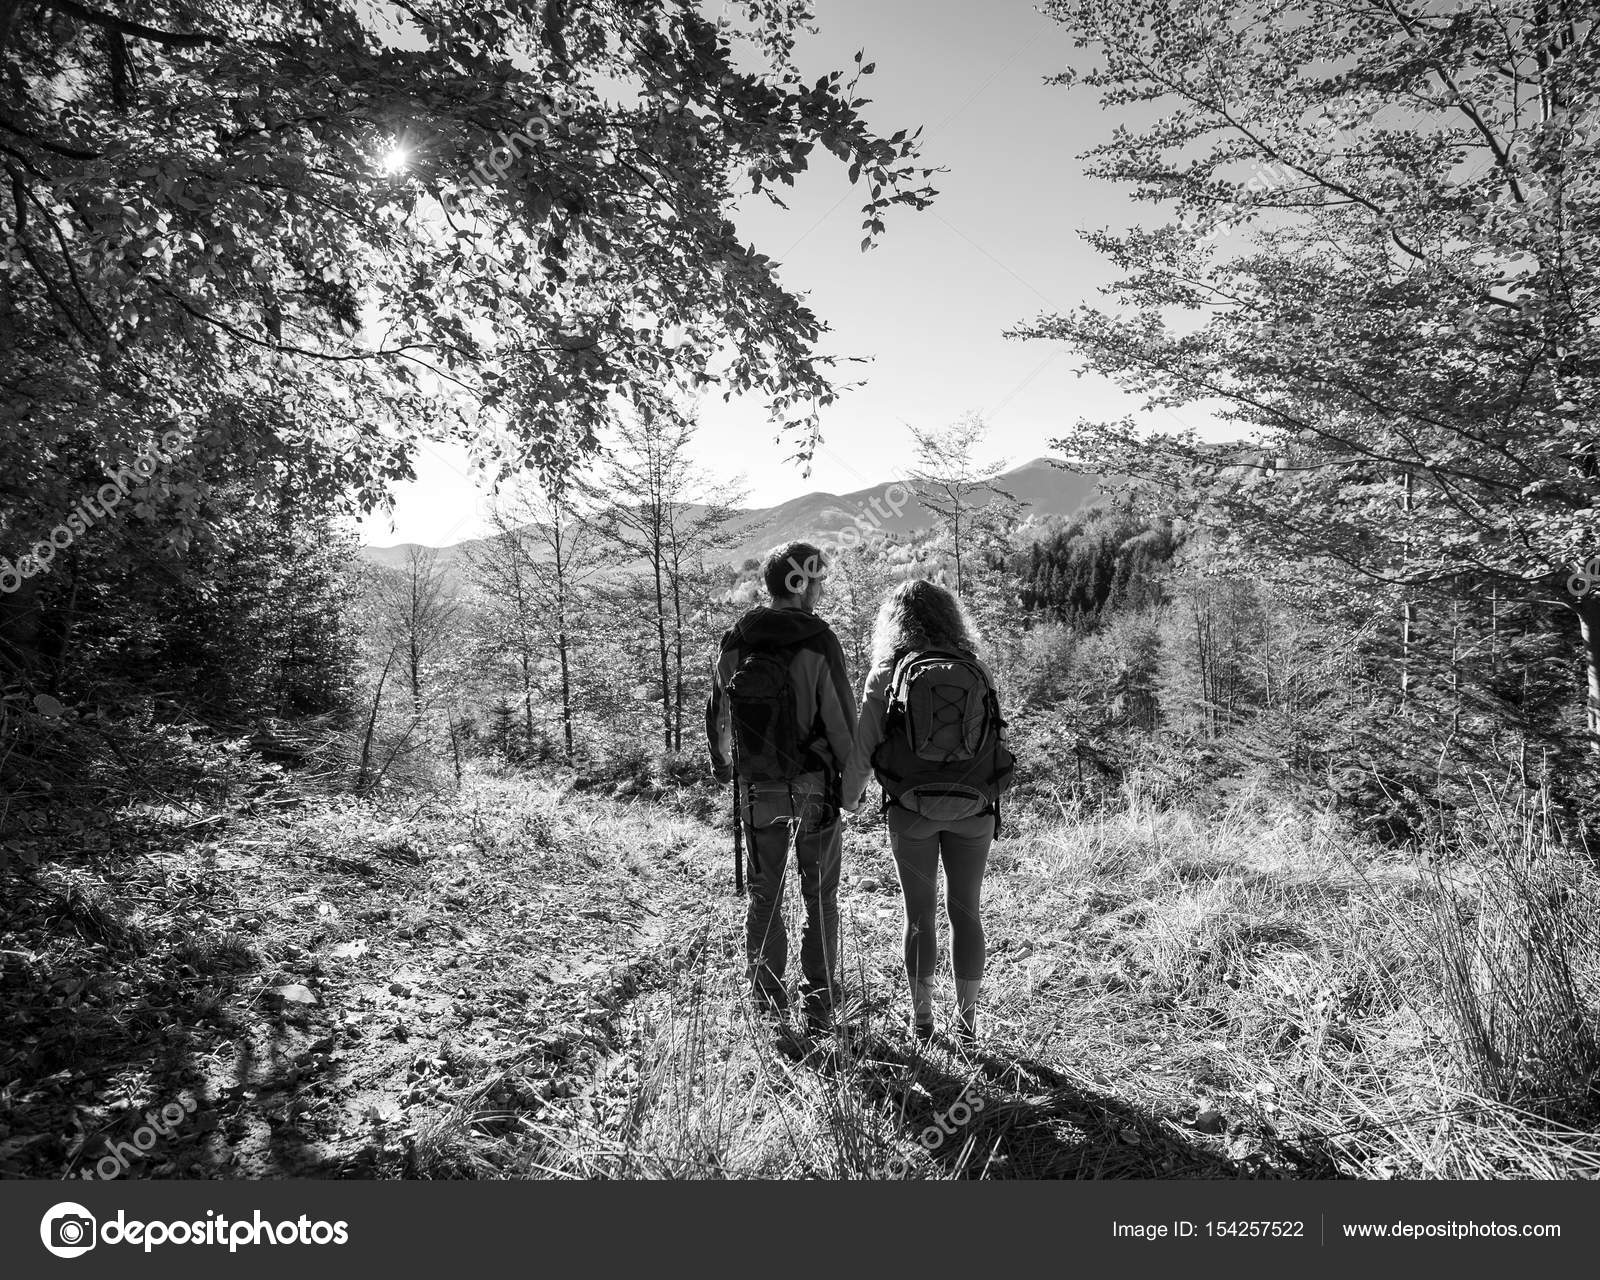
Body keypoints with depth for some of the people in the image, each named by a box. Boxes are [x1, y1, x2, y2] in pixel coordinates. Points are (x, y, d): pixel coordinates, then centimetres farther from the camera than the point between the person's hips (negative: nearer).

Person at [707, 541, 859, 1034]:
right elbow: (842, 719, -11)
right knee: (820, 899, 10)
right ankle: (819, 1008, 17)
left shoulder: (735, 643, 1)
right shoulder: (818, 643, -14)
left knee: (763, 897, 14)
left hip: (757, 791, 4)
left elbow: (717, 715, 9)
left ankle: (768, 1007, 20)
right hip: (814, 789, -3)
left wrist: (726, 770, 23)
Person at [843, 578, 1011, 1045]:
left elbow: (862, 748, -3)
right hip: (973, 809, 1)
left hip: (911, 809, -1)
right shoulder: (977, 670, 1)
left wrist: (848, 796, 11)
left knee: (920, 913, 11)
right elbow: (994, 738, 4)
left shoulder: (887, 673, -3)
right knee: (965, 911, 13)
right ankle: (967, 1021, 20)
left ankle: (922, 1019, 19)